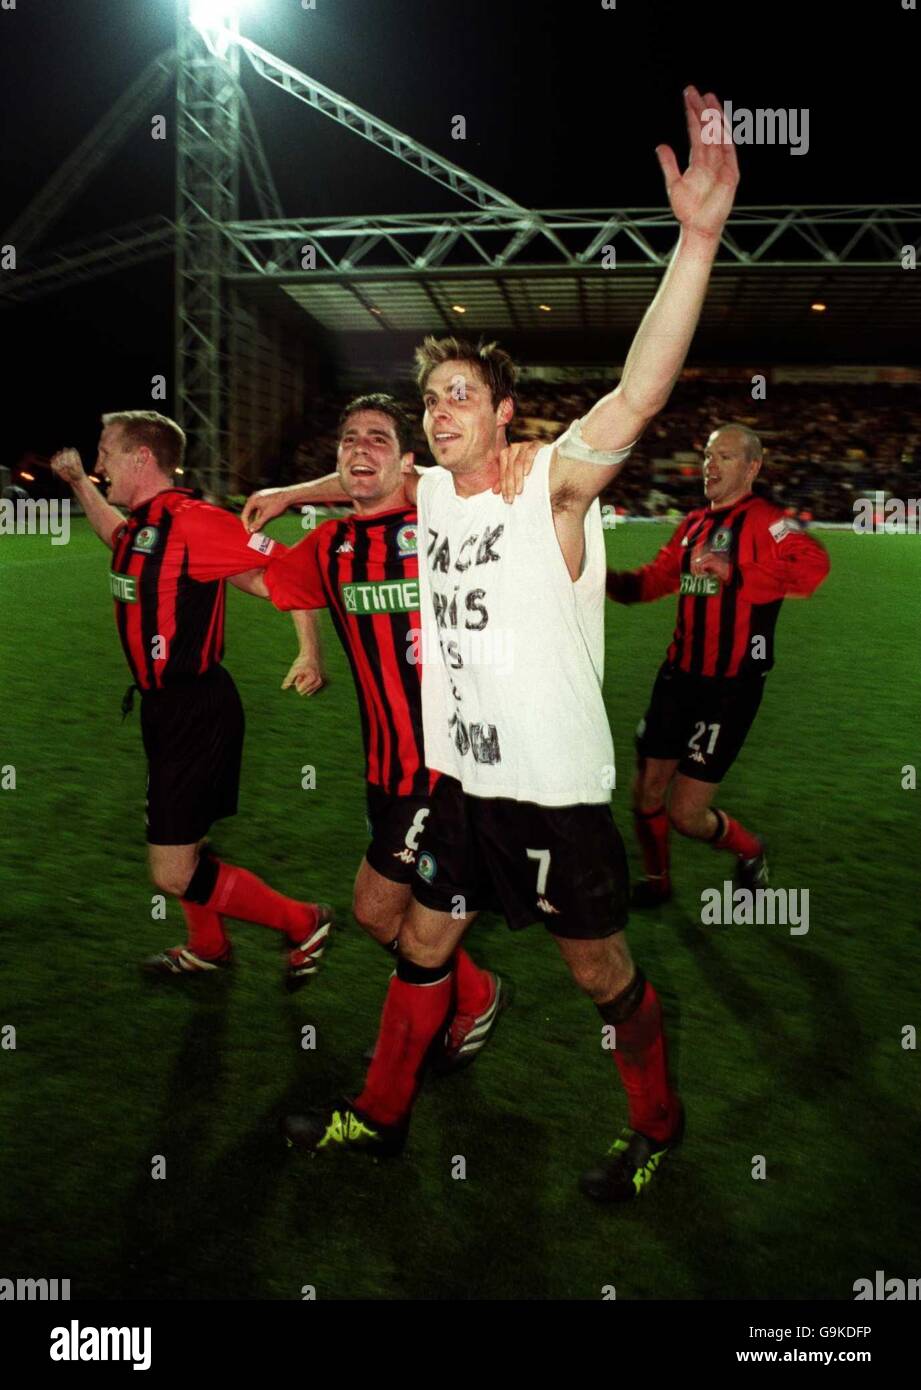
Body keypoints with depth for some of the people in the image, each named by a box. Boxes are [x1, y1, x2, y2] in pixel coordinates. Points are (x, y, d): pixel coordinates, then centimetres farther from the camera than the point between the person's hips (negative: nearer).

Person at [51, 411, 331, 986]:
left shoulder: (192, 521, -20)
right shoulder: (145, 522, 9)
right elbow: (118, 537, 35)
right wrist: (79, 482, 29)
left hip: (196, 710, -10)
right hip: (165, 705, 10)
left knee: (173, 873, -8)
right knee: (179, 841, 24)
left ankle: (303, 923, 10)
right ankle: (209, 947, 46)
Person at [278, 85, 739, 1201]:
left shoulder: (551, 484, -14)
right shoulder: (425, 493, 5)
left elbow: (640, 393, -32)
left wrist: (697, 238, -41)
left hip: (554, 786, -6)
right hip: (459, 776, 6)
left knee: (598, 967, 10)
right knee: (423, 944, 18)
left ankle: (657, 1125, 37)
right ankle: (380, 1116, 40)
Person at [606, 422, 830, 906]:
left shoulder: (765, 520, -11)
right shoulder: (693, 524, 13)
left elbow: (813, 566, -29)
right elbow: (653, 581, 19)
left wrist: (734, 576, -37)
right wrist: (606, 577, 1)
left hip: (730, 689, -7)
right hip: (678, 677, 7)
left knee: (685, 815, -4)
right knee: (645, 797, 11)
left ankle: (750, 851, 28)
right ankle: (656, 881, 38)